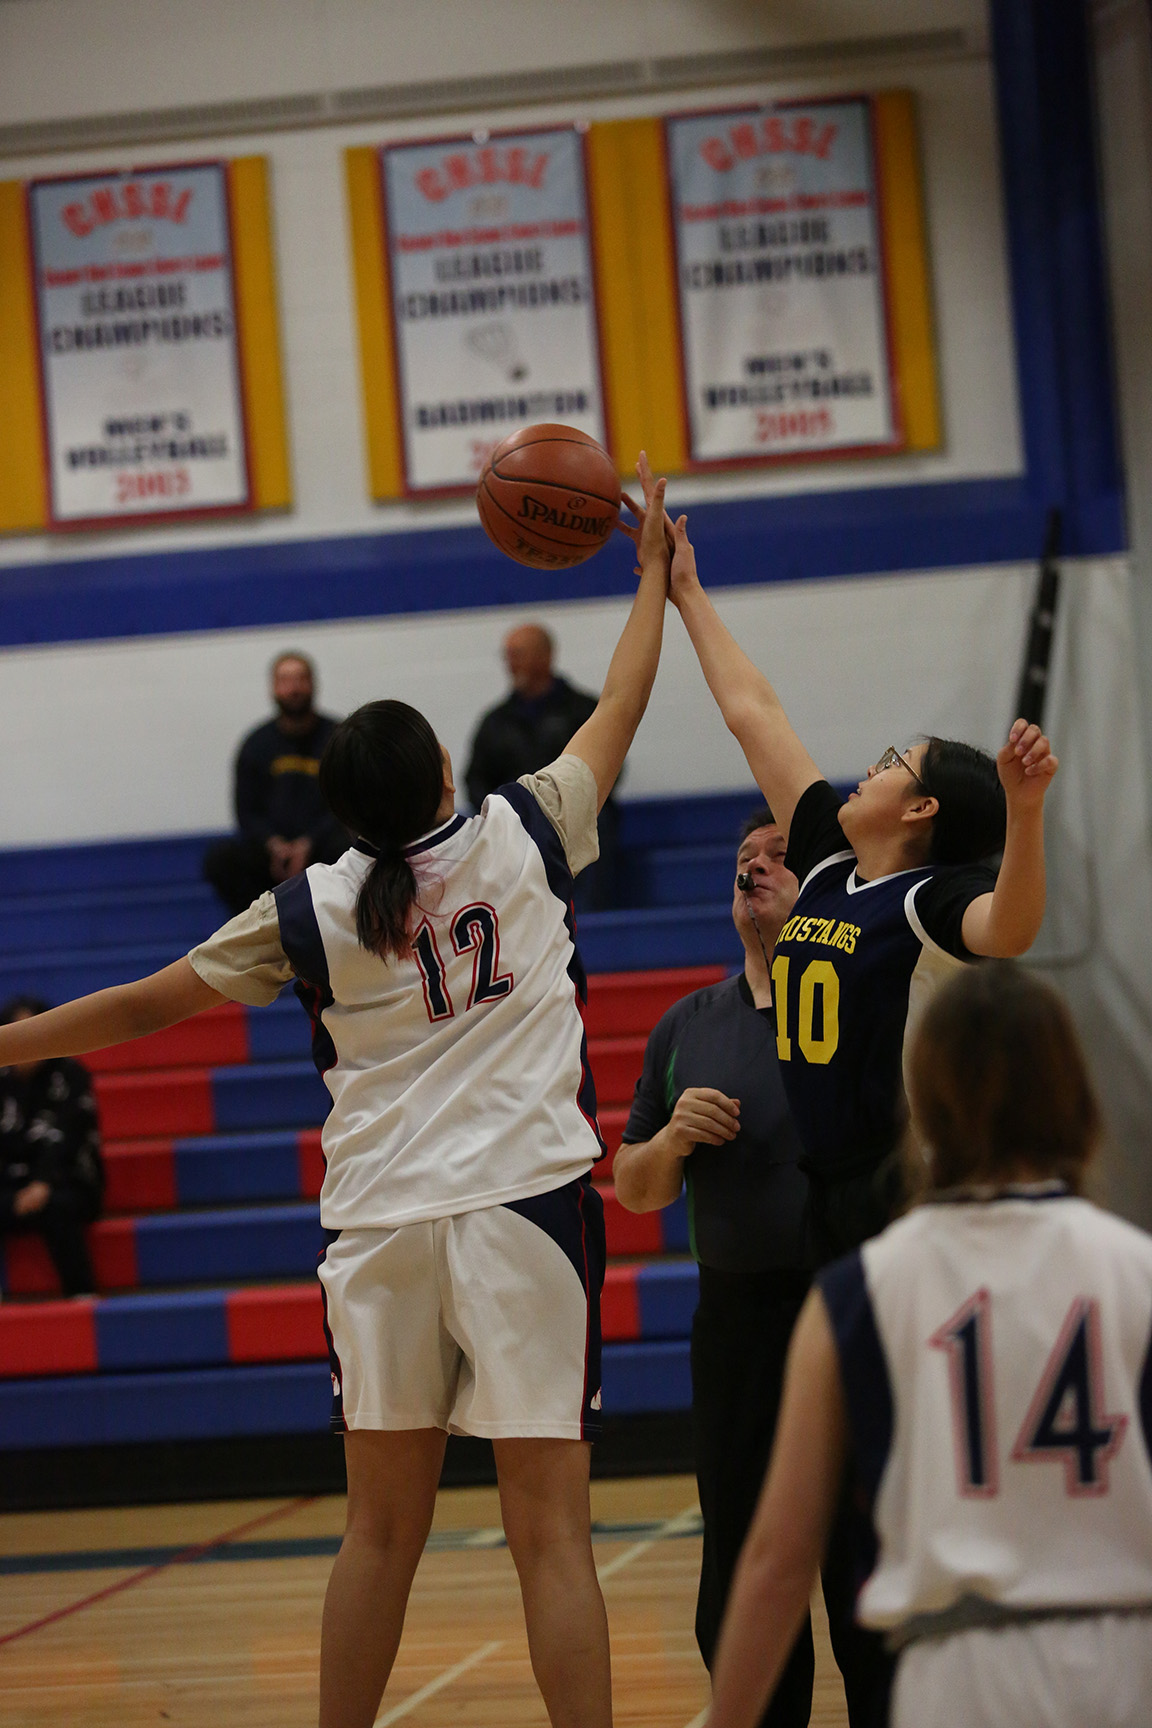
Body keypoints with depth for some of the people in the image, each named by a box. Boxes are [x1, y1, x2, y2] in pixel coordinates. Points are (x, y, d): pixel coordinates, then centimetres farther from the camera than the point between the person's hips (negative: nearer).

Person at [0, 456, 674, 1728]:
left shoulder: (310, 915, 4)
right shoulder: (522, 837, 2)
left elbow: (142, 1006, 10)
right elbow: (620, 711, 16)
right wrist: (651, 572, 31)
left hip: (381, 1222, 2)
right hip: (525, 1199, -2)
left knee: (380, 1531, 14)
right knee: (549, 1531, -4)